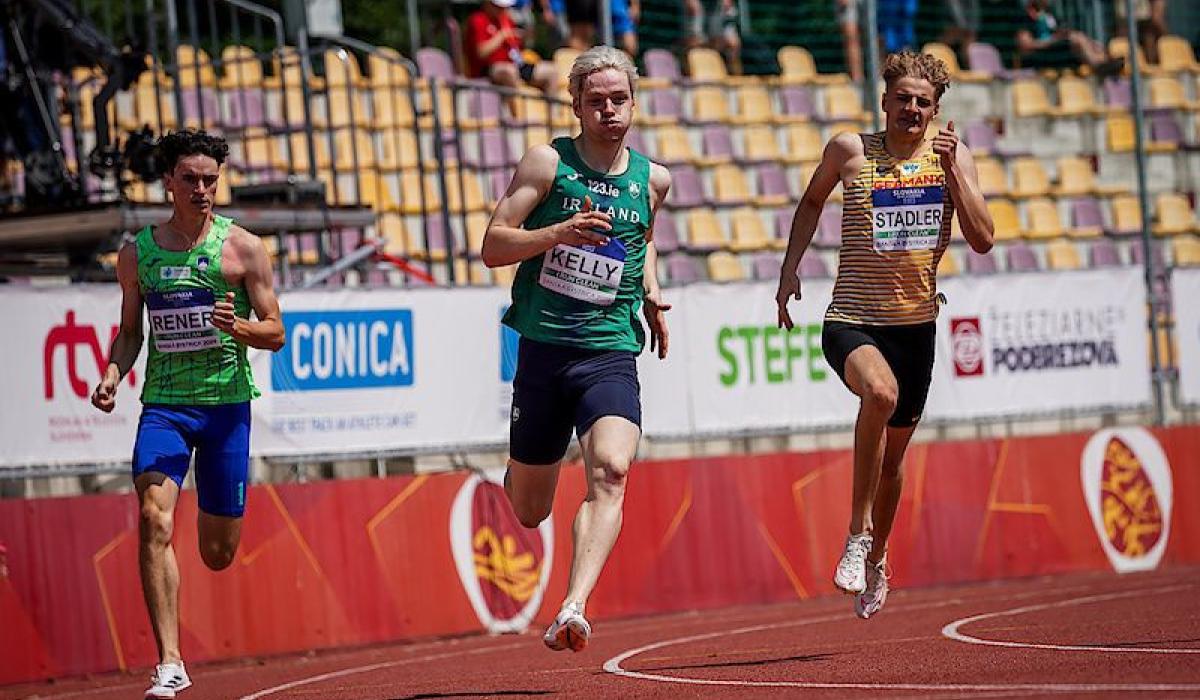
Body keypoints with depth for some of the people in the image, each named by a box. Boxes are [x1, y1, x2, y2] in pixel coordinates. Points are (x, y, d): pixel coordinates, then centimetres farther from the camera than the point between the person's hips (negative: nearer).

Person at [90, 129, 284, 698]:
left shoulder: (243, 247, -1)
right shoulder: (137, 253, 7)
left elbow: (276, 333, 0)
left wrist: (237, 327, -21)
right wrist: (113, 373, -2)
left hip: (226, 403, -1)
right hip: (163, 404, 1)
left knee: (217, 554, 6)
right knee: (154, 519, -22)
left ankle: (217, 514, 48)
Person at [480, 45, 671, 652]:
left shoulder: (652, 180, 10)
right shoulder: (547, 163, -1)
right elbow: (492, 247, -5)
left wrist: (650, 292, 14)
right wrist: (560, 232, -20)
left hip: (611, 355, 1)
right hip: (542, 348, -1)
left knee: (611, 471, -28)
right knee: (530, 512, 9)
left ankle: (573, 610, -39)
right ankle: (515, 475, 49)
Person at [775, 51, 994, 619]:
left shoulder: (952, 156, 2)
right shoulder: (849, 151, -2)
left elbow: (982, 240, -6)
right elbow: (812, 201, 18)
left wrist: (952, 168, -15)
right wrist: (790, 269, 8)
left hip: (916, 326, 3)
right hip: (852, 322, -3)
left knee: (893, 455, 15)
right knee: (881, 390, -36)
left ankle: (876, 557, 42)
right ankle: (858, 532, -26)